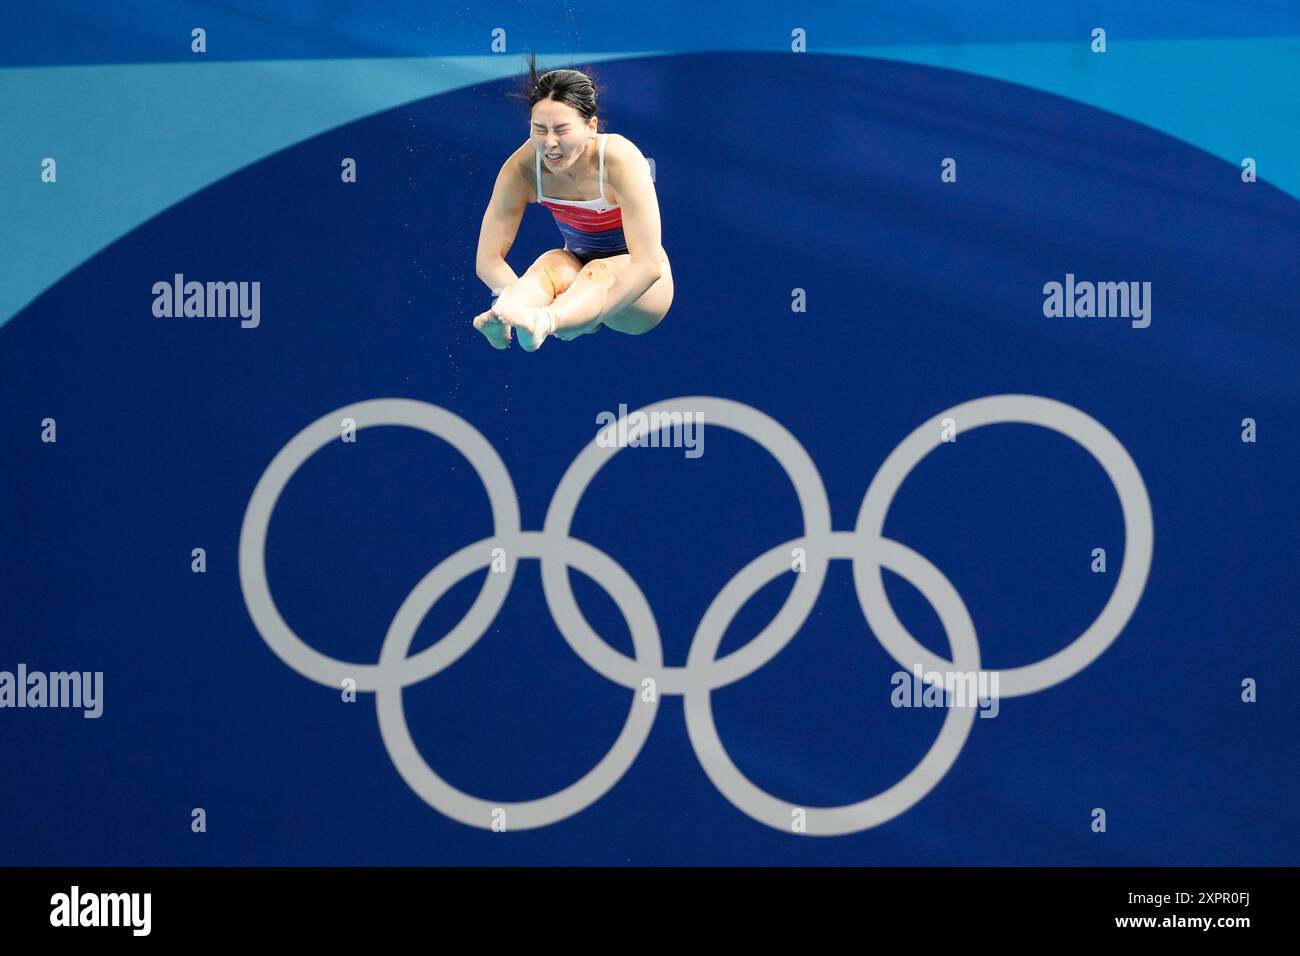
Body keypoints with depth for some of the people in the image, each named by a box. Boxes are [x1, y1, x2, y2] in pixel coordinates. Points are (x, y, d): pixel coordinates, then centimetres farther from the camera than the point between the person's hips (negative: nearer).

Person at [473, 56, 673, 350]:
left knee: (598, 272, -37)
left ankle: (542, 324, -69)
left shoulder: (621, 160, -29)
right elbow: (487, 259, -17)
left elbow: (649, 264, -33)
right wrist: (521, 306, -36)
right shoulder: (523, 167, -20)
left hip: (635, 280, -3)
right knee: (550, 263, -31)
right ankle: (502, 318, -64)